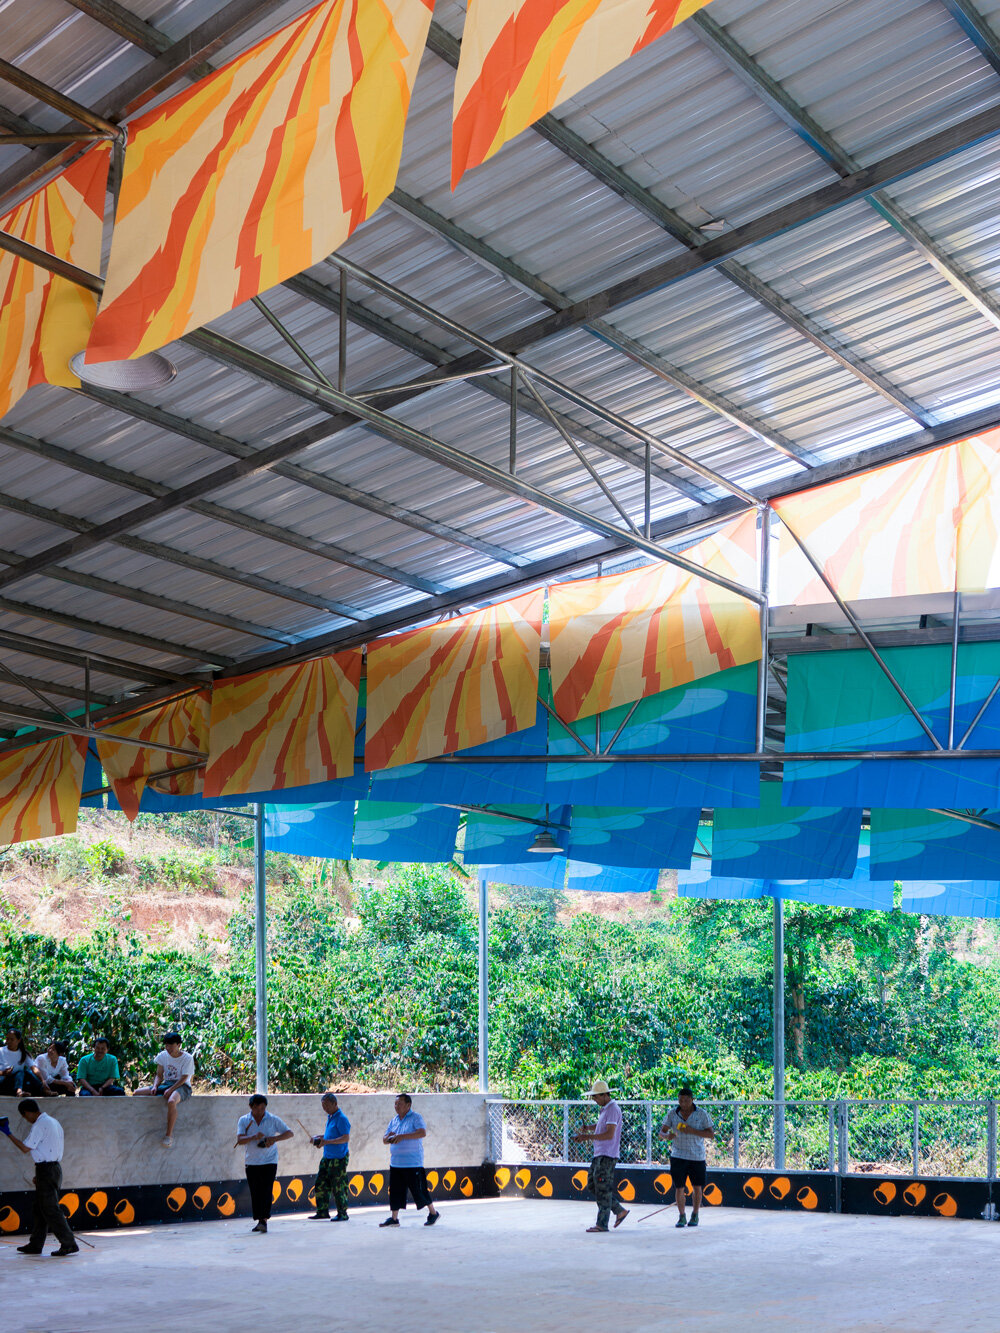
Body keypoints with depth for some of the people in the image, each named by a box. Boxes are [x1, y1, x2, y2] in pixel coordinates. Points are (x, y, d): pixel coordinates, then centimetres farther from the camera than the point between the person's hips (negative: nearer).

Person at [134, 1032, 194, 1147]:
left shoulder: (187, 1058, -7)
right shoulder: (163, 1056, 8)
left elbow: (183, 1079, -13)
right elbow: (159, 1075, 11)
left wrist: (170, 1090, -24)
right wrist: (155, 1086, -10)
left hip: (182, 1086, -7)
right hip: (166, 1084, 7)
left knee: (171, 1101, -42)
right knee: (137, 1093, -10)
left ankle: (169, 1135, -31)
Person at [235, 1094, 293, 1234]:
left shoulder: (273, 1120, 0)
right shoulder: (243, 1121, 3)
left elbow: (289, 1133, 1)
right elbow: (239, 1140, -9)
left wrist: (274, 1139, -16)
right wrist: (254, 1137, -26)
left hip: (269, 1161, -2)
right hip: (251, 1162, 2)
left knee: (266, 1191, -12)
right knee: (255, 1192, 3)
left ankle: (264, 1220, -15)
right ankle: (258, 1220, 13)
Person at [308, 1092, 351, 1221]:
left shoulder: (341, 1119, -15)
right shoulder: (329, 1117, 14)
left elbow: (346, 1138, -22)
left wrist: (327, 1141, -26)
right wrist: (319, 1137, 11)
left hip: (339, 1159, -9)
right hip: (327, 1157, 9)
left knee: (338, 1187, -4)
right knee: (321, 1184, 9)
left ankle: (342, 1214, 6)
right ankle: (322, 1211, 17)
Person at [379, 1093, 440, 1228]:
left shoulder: (416, 1118, -6)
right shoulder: (394, 1120, 14)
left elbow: (422, 1133, -23)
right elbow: (384, 1139, 16)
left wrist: (402, 1136, -27)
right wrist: (388, 1137, -9)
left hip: (413, 1163, -6)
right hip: (395, 1162, 6)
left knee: (419, 1189, -1)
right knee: (395, 1191, 5)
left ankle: (433, 1213, 16)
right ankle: (394, 1218, 13)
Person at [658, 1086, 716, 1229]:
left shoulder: (702, 1114, -4)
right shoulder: (672, 1113, 1)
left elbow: (711, 1134, -7)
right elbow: (661, 1132, 1)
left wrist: (692, 1131, -20)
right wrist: (667, 1135, -24)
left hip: (697, 1157, 0)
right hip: (678, 1156, 1)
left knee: (697, 1187, 8)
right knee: (679, 1188, -3)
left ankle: (695, 1215, 28)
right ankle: (681, 1217, 13)